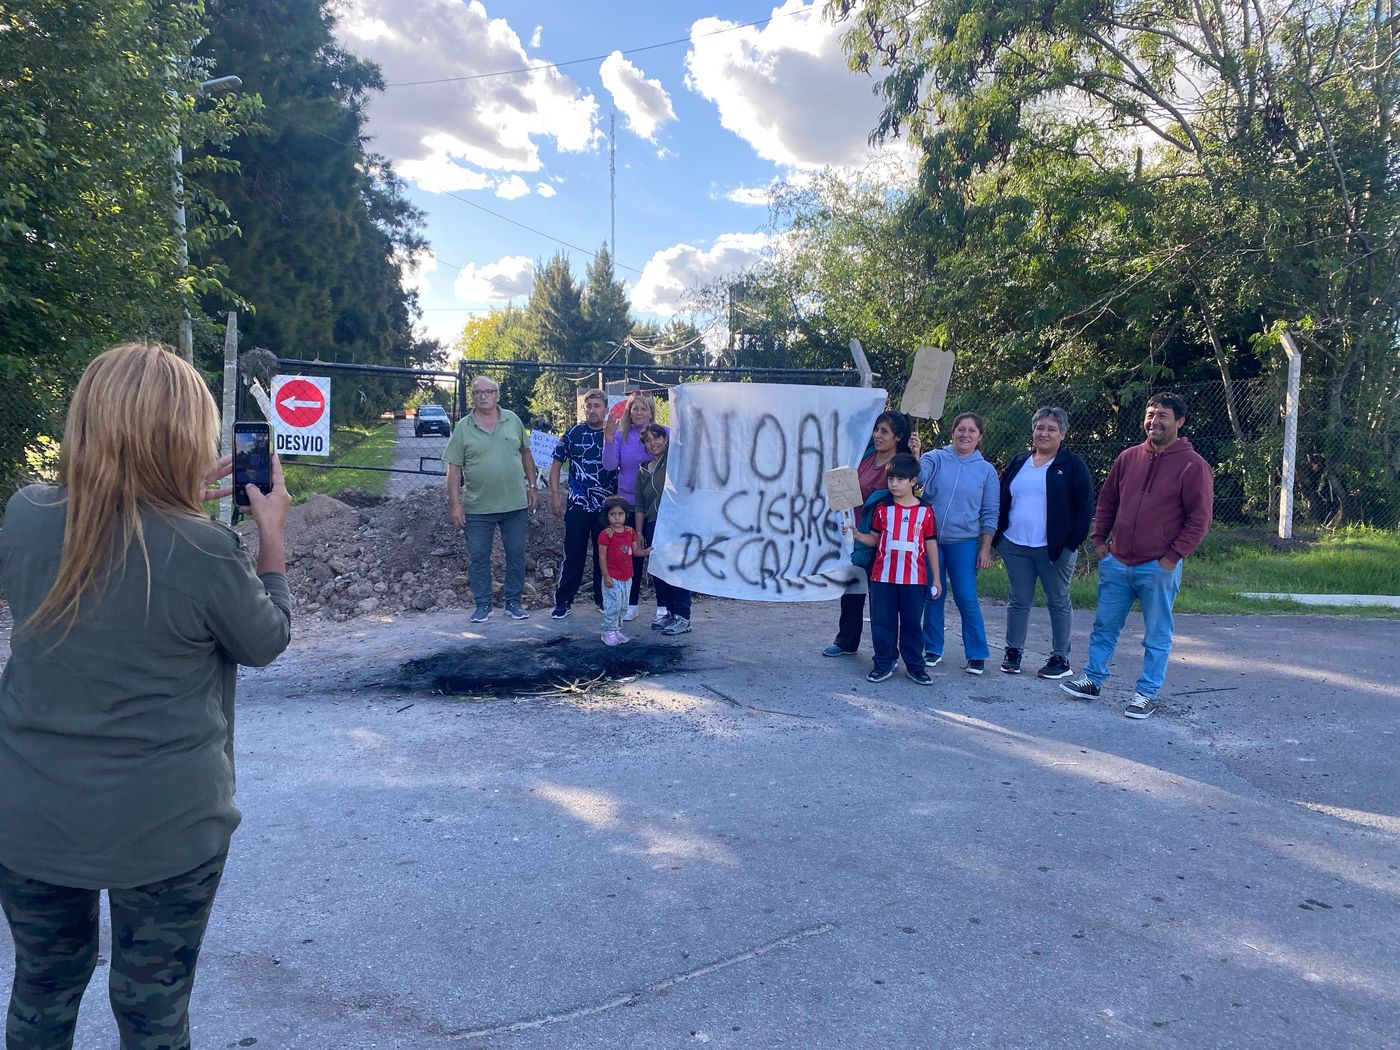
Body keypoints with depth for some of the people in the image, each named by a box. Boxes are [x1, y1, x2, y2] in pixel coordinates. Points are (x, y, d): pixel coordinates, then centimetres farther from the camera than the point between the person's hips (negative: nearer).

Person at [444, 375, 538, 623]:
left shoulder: (513, 420, 4)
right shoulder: (463, 427, -2)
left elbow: (525, 453, 13)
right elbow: (454, 469, -3)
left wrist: (532, 486, 9)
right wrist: (455, 505, -8)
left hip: (515, 504, 1)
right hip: (478, 507, -1)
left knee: (516, 555, 8)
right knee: (478, 558, 6)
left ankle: (514, 603, 21)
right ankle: (483, 605, 19)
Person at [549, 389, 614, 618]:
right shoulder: (573, 433, 0)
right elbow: (556, 464, 4)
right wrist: (554, 494, -4)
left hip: (607, 507, 2)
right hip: (578, 506, -1)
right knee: (573, 555, 1)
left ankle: (602, 598, 23)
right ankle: (563, 601, 10)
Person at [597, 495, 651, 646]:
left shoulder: (630, 531, 7)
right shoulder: (605, 534, -13)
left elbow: (635, 551, 9)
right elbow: (602, 556, -13)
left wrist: (645, 551, -12)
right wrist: (606, 576, -16)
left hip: (627, 577, 7)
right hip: (612, 578, -7)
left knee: (623, 606, 14)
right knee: (612, 605, -6)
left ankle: (617, 630, 26)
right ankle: (608, 632, 5)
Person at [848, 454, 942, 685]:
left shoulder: (925, 510, 1)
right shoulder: (883, 508, 4)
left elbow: (931, 545, 5)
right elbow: (874, 539, 8)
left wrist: (936, 578, 5)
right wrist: (857, 535, -13)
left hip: (915, 579, -1)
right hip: (883, 577, 1)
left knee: (912, 623, 8)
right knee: (882, 622, 5)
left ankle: (915, 665, 19)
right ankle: (883, 664, 16)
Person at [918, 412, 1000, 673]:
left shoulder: (986, 470, 3)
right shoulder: (936, 458, 1)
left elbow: (990, 513, 5)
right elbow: (918, 475, -18)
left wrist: (985, 549, 0)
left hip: (963, 542, -1)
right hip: (930, 539, 1)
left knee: (967, 599, -1)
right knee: (933, 596, 9)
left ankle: (976, 654, 11)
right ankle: (933, 649, 22)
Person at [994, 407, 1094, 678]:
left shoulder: (1073, 466, -2)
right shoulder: (1018, 463, 12)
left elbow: (1084, 508, -6)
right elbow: (1002, 501, 16)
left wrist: (1072, 542, -12)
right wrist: (997, 536, 9)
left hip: (1054, 548, -4)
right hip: (1015, 546, 4)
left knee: (1058, 602, 6)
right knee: (1018, 600, 10)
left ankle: (1060, 659, 14)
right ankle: (1013, 651, 20)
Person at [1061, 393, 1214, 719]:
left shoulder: (1192, 465, -7)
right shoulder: (1128, 457, 8)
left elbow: (1200, 519, -8)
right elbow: (1106, 501, 17)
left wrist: (1173, 557, -13)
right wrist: (1099, 539, 8)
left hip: (1159, 568, -5)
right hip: (1116, 563, 5)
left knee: (1157, 636, 6)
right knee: (1104, 626, 12)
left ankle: (1146, 694, 16)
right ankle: (1092, 680, 23)